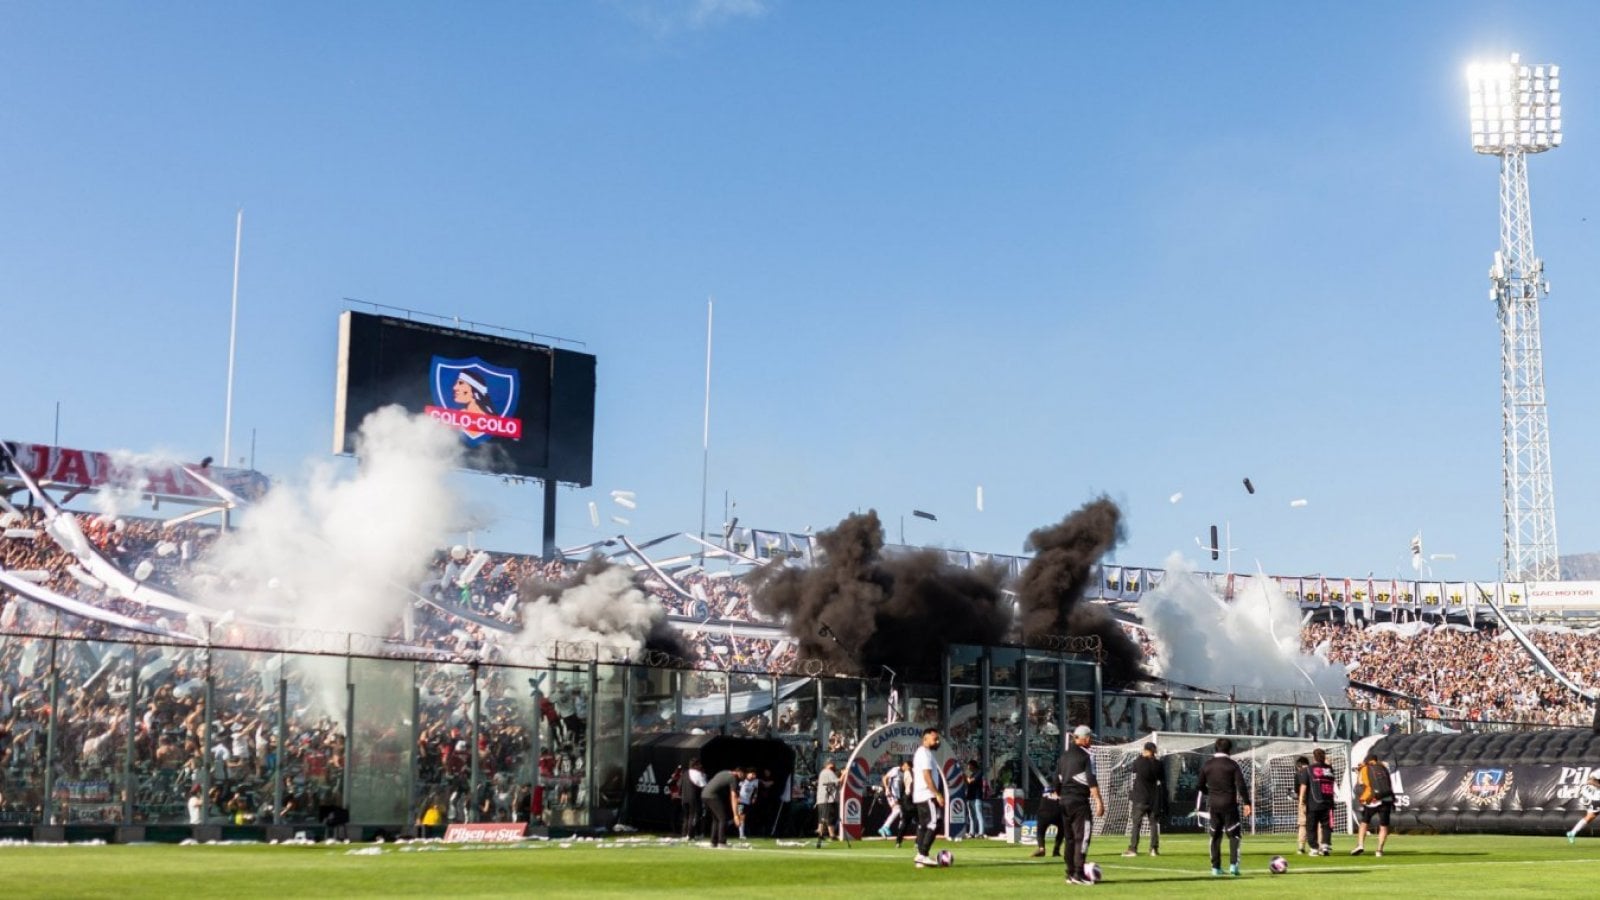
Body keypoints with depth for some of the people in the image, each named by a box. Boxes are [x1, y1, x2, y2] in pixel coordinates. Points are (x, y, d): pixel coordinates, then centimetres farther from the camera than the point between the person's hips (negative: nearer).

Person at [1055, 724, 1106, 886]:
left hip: (1064, 800, 8)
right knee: (1082, 836, -8)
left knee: (1070, 837, 12)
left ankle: (1070, 874, 14)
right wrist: (1099, 801, -17)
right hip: (1079, 801, -8)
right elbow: (1092, 781, -15)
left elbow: (1057, 782, 18)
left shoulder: (1063, 756, 15)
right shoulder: (1086, 755, -7)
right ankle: (1079, 873, -14)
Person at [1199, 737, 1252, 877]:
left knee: (1215, 836, 11)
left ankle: (1215, 867, 11)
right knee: (1234, 835, 3)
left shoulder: (1207, 765, 6)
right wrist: (1246, 803, -13)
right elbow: (1241, 785, -13)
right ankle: (1233, 865, -9)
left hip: (1213, 804, 4)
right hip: (1229, 804, -4)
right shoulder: (1232, 765, -6)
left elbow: (1201, 786, 12)